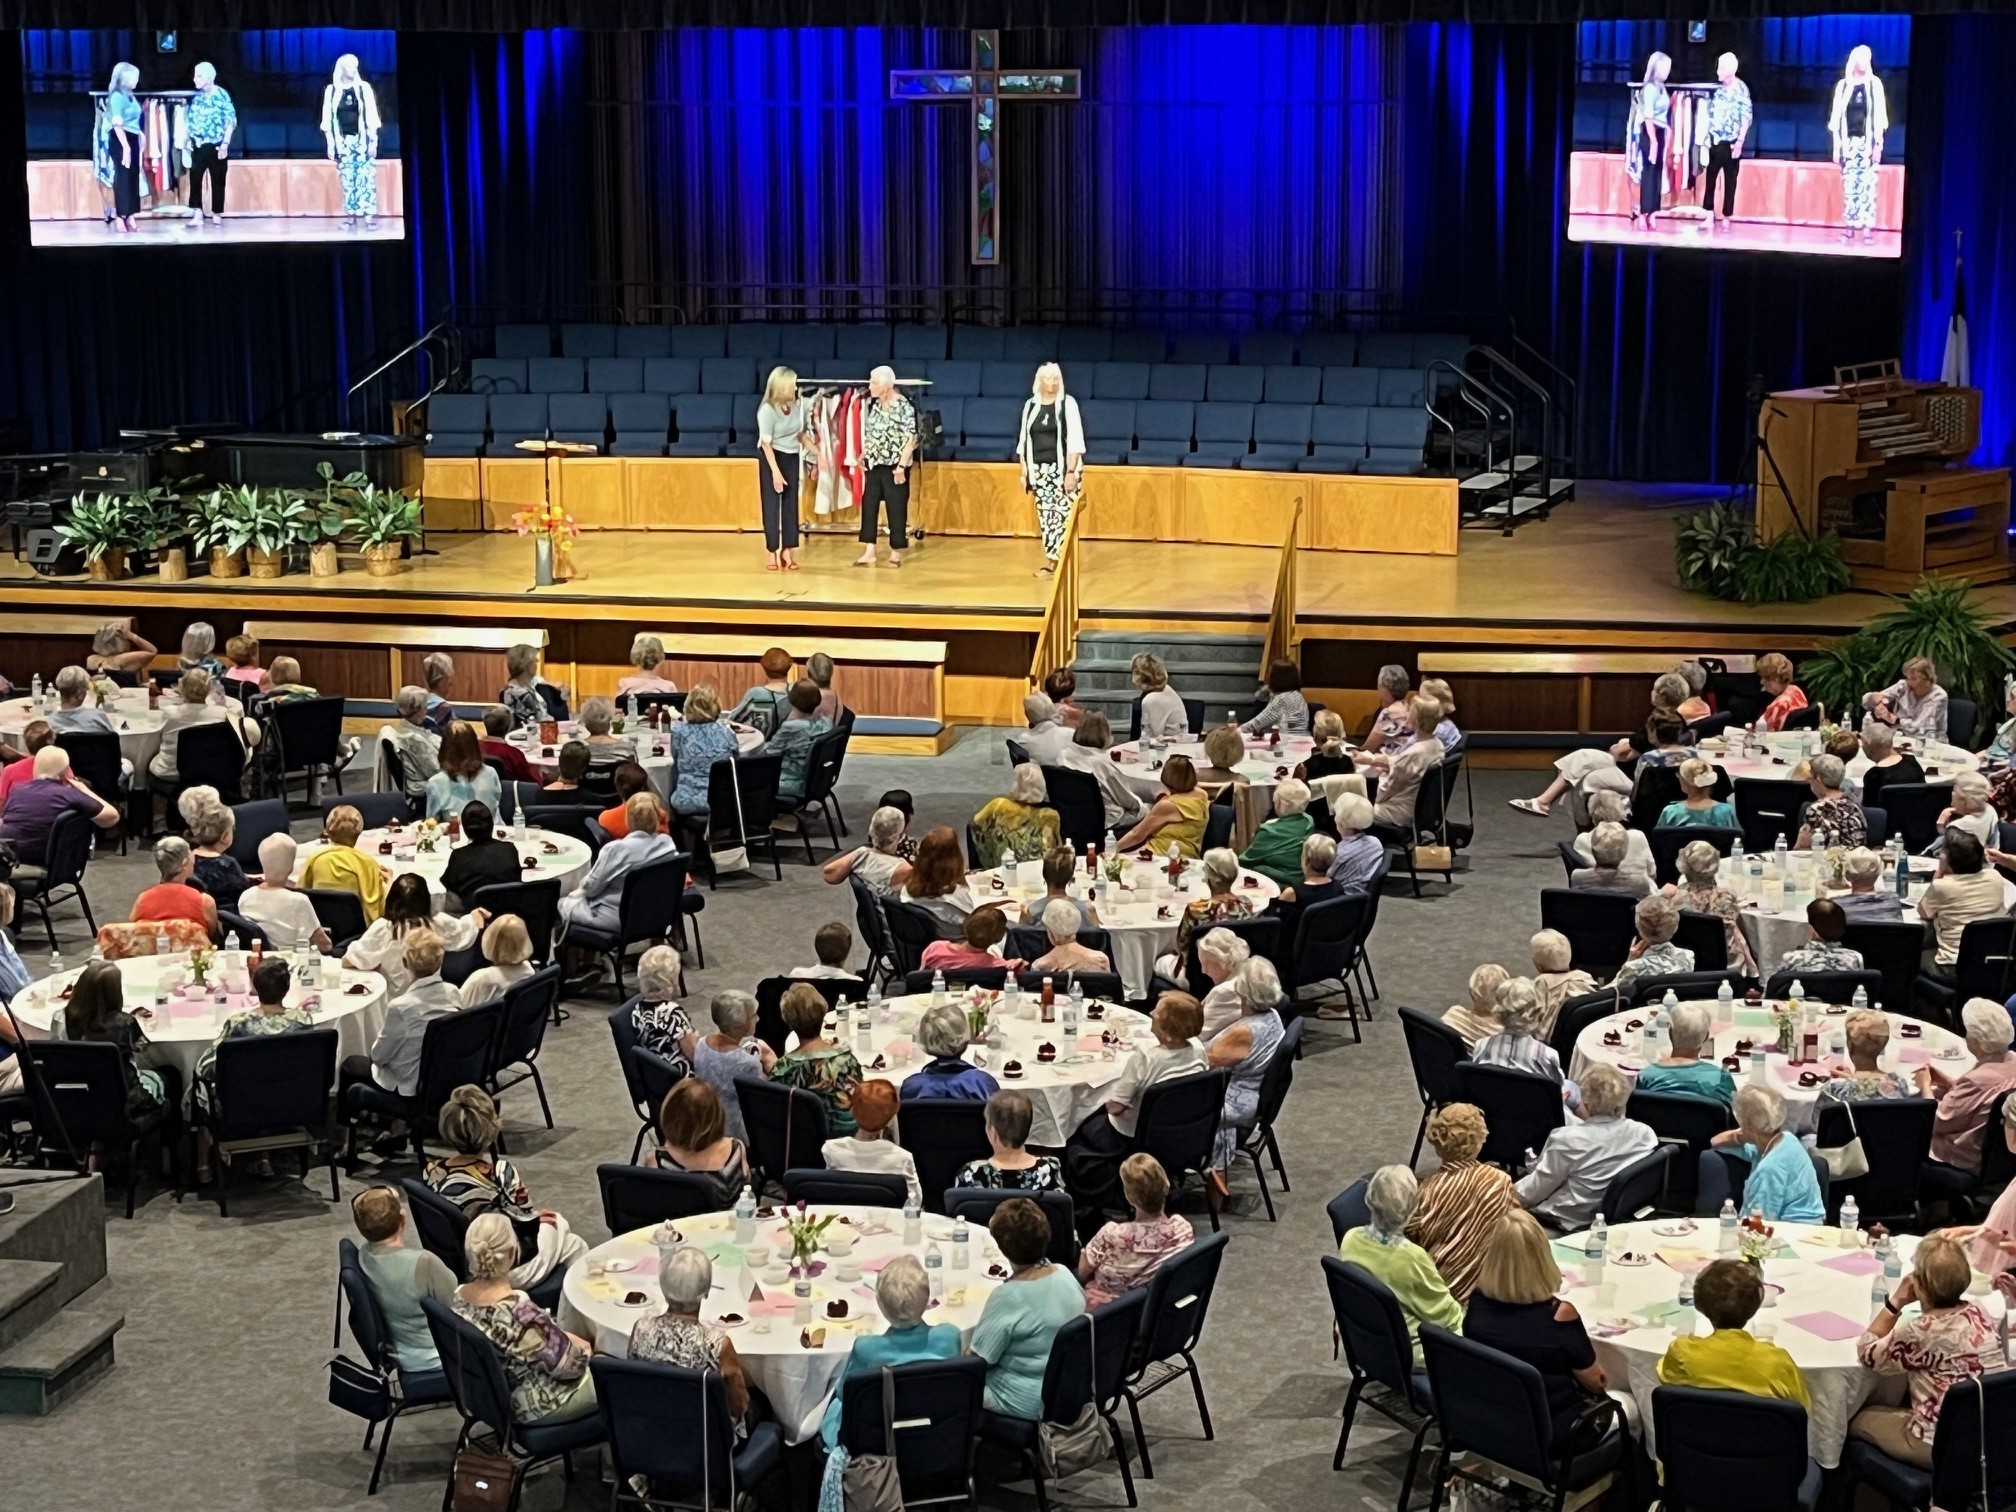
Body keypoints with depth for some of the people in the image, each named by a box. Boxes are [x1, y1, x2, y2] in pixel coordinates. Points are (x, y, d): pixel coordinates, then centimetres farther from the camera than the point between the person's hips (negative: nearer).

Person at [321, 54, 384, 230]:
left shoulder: (364, 88, 3)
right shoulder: (331, 90, 4)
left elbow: (371, 116, 2)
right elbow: (328, 119, 5)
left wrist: (373, 141, -4)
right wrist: (330, 144, 1)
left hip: (362, 140, -1)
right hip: (343, 142, 1)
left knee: (366, 179, -7)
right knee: (347, 181, 0)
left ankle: (369, 217, -7)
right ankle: (350, 218, 2)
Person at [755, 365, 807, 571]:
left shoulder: (797, 405, -3)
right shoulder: (767, 409, -17)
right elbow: (766, 444, -17)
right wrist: (775, 471, -20)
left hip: (792, 457, 5)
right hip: (772, 457, -5)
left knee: (791, 504, 3)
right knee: (771, 505, -1)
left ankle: (787, 551, 6)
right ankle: (771, 552, 3)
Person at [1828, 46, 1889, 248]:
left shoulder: (1874, 84, 5)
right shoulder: (1843, 85, 8)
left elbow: (1879, 116, 1)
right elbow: (1837, 116, 8)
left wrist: (1878, 144, -6)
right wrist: (1836, 145, 3)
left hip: (1868, 141, -2)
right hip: (1849, 141, 2)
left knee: (1867, 185, -7)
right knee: (1849, 185, 0)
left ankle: (1869, 229, -8)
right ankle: (1849, 227, 3)